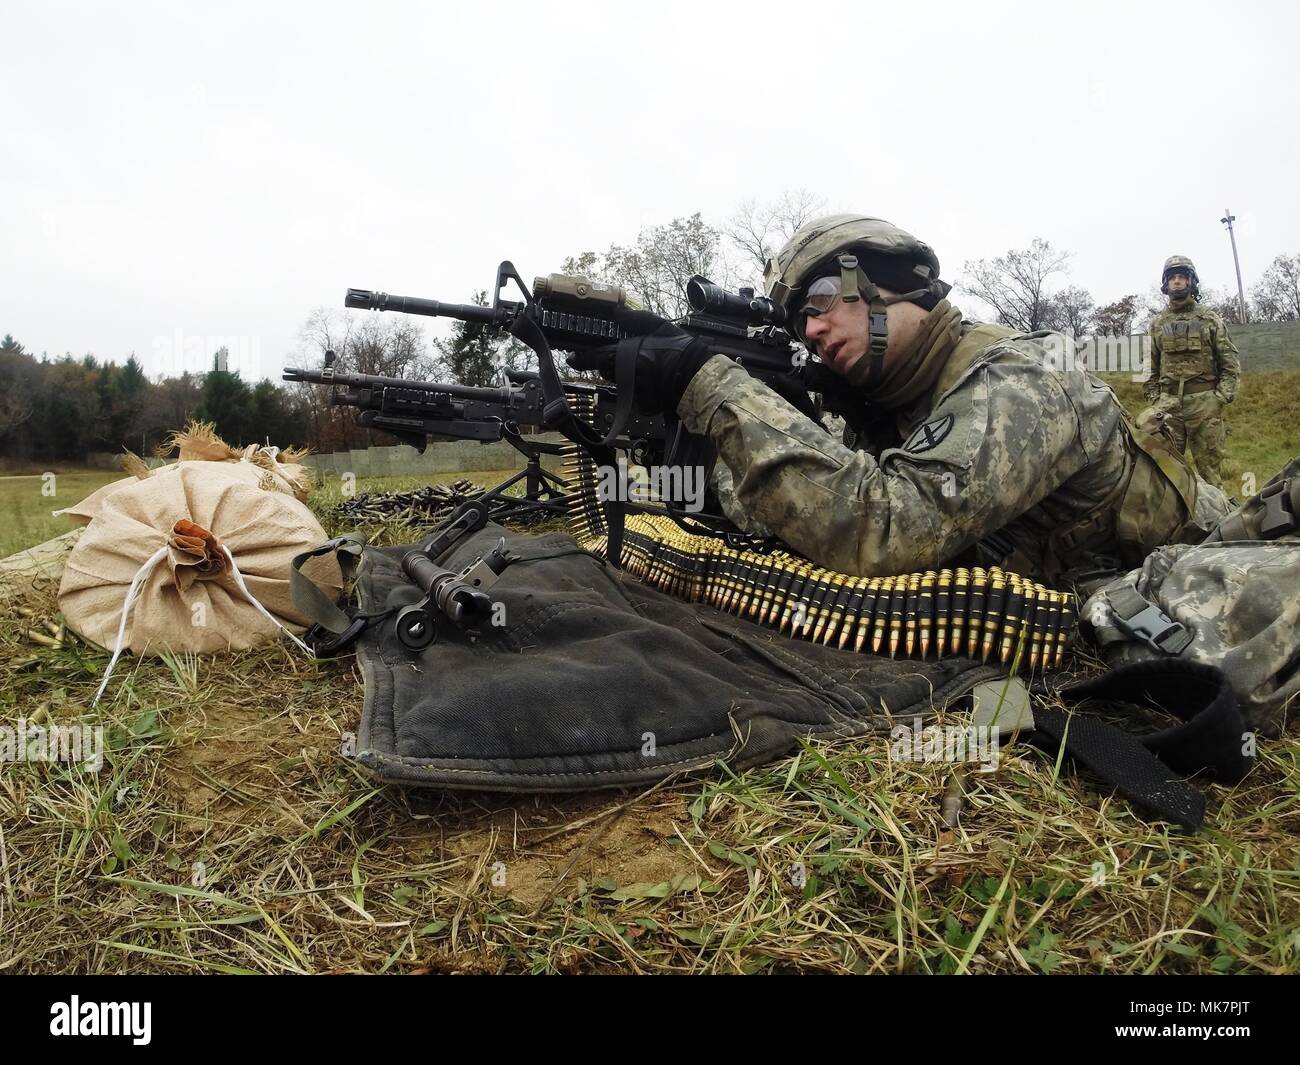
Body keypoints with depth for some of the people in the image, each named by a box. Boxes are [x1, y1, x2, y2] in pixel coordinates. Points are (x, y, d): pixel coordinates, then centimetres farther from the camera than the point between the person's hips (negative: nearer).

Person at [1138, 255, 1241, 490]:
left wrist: (1221, 397, -7)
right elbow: (1150, 367, 14)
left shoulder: (1210, 320, 7)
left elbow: (1231, 363, 4)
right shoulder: (1157, 324, 13)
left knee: (1209, 466, 2)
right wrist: (1153, 400, 4)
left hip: (1204, 402, -2)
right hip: (1167, 402, 2)